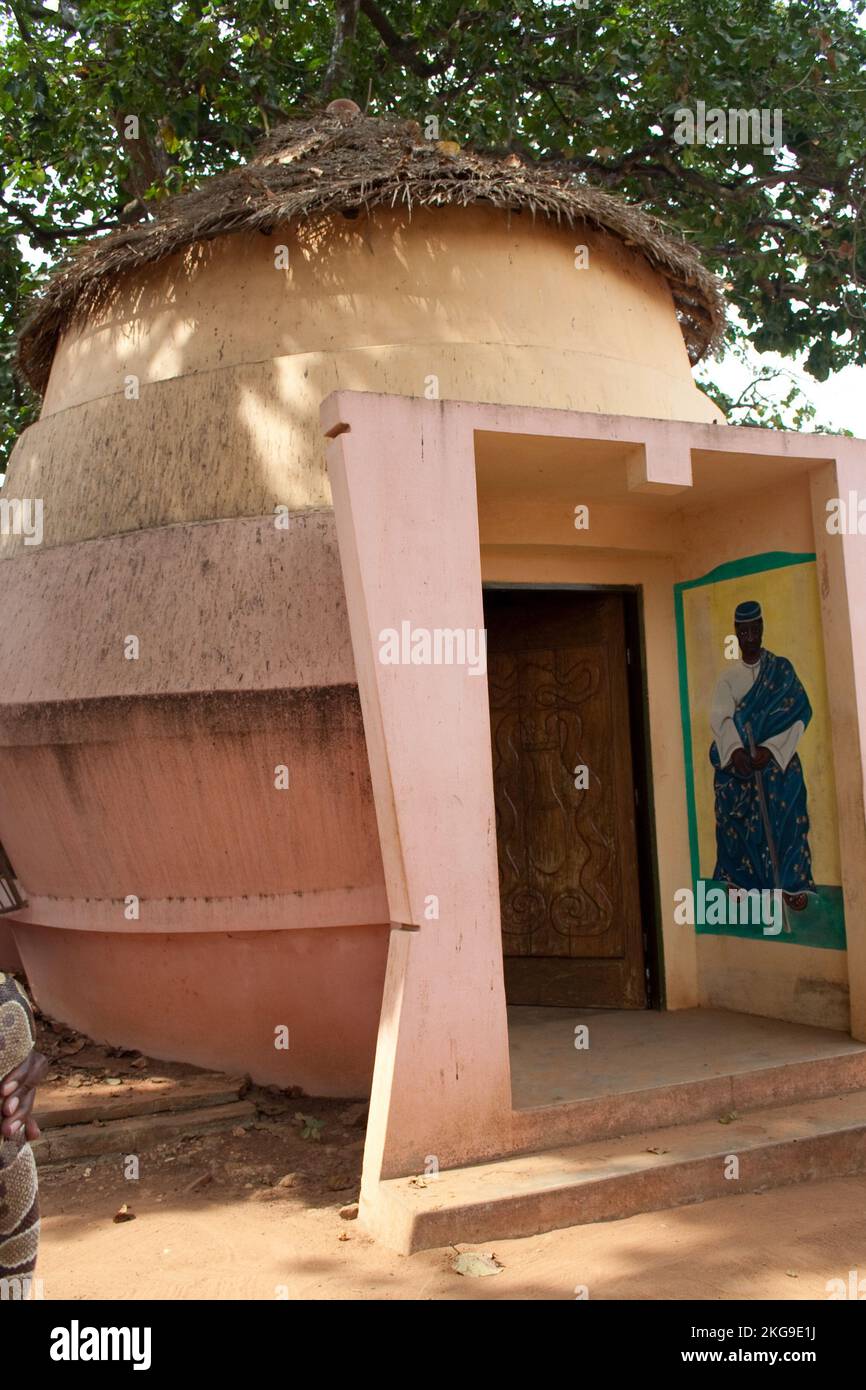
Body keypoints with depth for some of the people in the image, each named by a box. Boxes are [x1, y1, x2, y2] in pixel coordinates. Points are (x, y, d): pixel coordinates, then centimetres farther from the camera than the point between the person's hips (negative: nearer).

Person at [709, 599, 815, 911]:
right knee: (738, 821, 1)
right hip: (738, 761, 2)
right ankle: (741, 879, 11)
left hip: (776, 759, -2)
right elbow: (720, 716, -5)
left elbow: (798, 712, -8)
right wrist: (736, 751, -24)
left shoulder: (781, 669, 2)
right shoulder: (728, 676, 8)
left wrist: (769, 749, -19)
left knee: (782, 818, -4)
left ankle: (791, 882, 5)